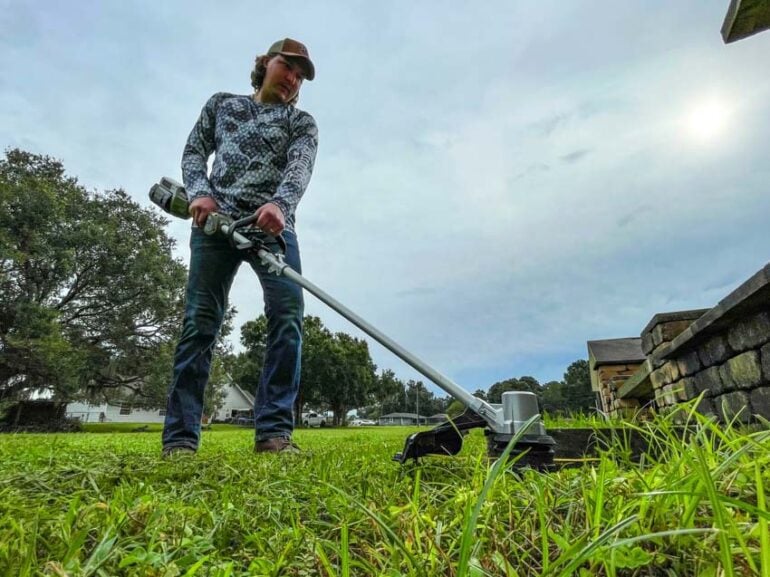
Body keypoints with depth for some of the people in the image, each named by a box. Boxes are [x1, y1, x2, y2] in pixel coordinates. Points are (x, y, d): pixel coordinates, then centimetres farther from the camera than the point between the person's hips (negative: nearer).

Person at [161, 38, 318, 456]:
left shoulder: (302, 122, 17)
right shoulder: (221, 103, 24)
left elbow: (300, 165, -4)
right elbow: (194, 151, 18)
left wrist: (280, 203, -26)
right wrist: (199, 192, -5)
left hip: (272, 225, 0)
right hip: (215, 219, 1)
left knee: (288, 313, -18)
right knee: (200, 320, -6)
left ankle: (274, 431, -15)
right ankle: (180, 437, -3)